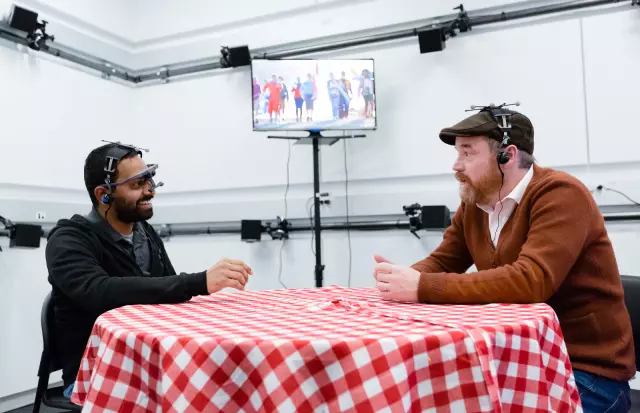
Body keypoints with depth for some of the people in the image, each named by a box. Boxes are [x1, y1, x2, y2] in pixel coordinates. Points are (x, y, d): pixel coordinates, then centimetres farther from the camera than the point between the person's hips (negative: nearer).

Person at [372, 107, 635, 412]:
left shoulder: (560, 194, -19)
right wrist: (405, 277, -17)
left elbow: (531, 281, -32)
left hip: (587, 371, -6)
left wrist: (423, 287, -33)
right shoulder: (472, 203, 2)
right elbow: (441, 263, 7)